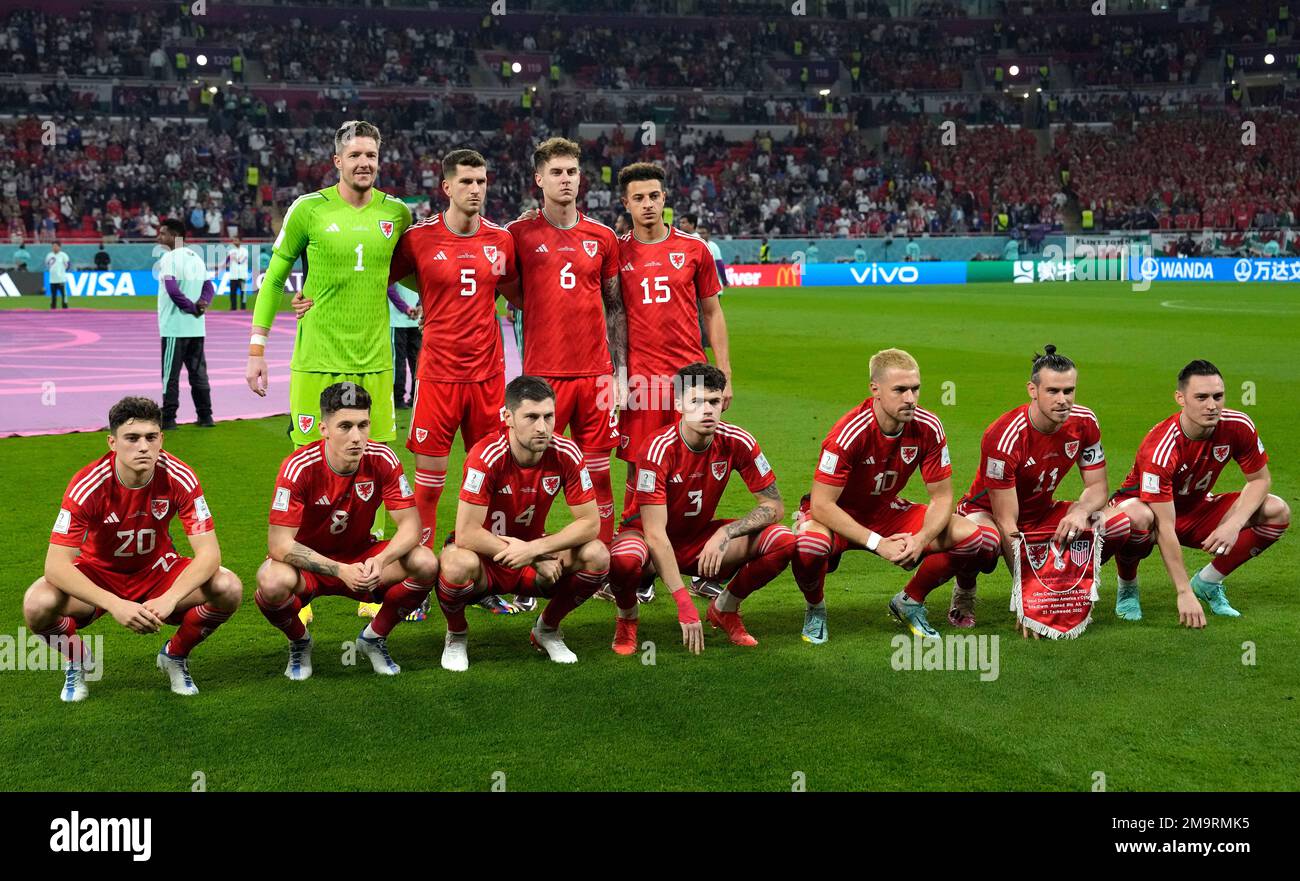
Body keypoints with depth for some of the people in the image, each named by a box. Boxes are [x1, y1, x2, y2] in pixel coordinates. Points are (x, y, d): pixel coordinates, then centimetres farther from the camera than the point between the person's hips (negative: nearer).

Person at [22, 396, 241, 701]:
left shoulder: (180, 478, -22)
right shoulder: (87, 485, -26)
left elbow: (208, 552, -23)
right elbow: (56, 564, -29)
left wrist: (169, 600, -40)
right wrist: (114, 605, -42)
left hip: (157, 568, 1)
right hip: (99, 572, -1)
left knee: (229, 588, -25)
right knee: (38, 604, -32)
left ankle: (175, 655, 5)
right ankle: (77, 662, 5)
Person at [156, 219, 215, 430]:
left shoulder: (169, 258, -11)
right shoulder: (196, 258, 14)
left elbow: (172, 290, -22)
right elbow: (209, 288, 12)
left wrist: (191, 307, -12)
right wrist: (202, 304, -6)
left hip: (174, 327, -7)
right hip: (196, 327, 7)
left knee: (171, 374, -2)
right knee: (198, 372, 12)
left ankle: (168, 419, -1)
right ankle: (205, 416, 13)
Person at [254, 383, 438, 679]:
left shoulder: (382, 460, -16)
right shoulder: (298, 468, -25)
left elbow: (410, 524, -15)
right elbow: (279, 544, -27)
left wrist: (380, 561, -35)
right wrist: (341, 570, -37)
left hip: (361, 557, 3)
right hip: (307, 563, -3)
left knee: (426, 563, -24)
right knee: (273, 581, -37)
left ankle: (374, 638, 3)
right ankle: (299, 643, 0)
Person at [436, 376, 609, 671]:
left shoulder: (566, 454, -15)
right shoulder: (487, 456, -26)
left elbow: (590, 523, -12)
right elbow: (466, 534, -29)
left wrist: (536, 548, -26)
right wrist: (537, 560, -26)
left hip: (535, 557, 4)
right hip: (484, 558, -4)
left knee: (597, 556, -21)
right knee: (459, 563, -38)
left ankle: (547, 629, 8)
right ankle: (456, 636, -2)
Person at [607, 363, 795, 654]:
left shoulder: (738, 442, -15)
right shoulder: (658, 449, -27)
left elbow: (774, 506, -9)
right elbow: (655, 534, -30)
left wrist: (725, 533, -27)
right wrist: (684, 603, -37)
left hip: (701, 538, 4)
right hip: (651, 541, -4)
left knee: (783, 541, -18)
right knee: (624, 559, -40)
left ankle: (724, 608, 7)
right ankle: (627, 618, -3)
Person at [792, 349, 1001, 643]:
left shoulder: (928, 427, -15)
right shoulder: (850, 432, -29)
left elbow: (941, 497, -8)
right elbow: (821, 505, -29)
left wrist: (921, 539, -28)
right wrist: (878, 543, -34)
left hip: (887, 512, 4)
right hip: (839, 517, -4)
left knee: (974, 537, -15)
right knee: (810, 545, -40)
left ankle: (909, 602, 9)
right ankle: (815, 609, -4)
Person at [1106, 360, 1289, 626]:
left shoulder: (1238, 427, -19)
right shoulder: (1160, 450, -34)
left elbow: (1260, 479, -4)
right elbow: (1165, 528, -35)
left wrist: (1234, 524, -23)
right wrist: (1184, 593, -36)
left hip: (1196, 509, 6)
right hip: (1144, 504, -5)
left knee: (1277, 512, -13)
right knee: (1137, 518, -42)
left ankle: (1207, 583, 2)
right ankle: (1127, 588, -9)